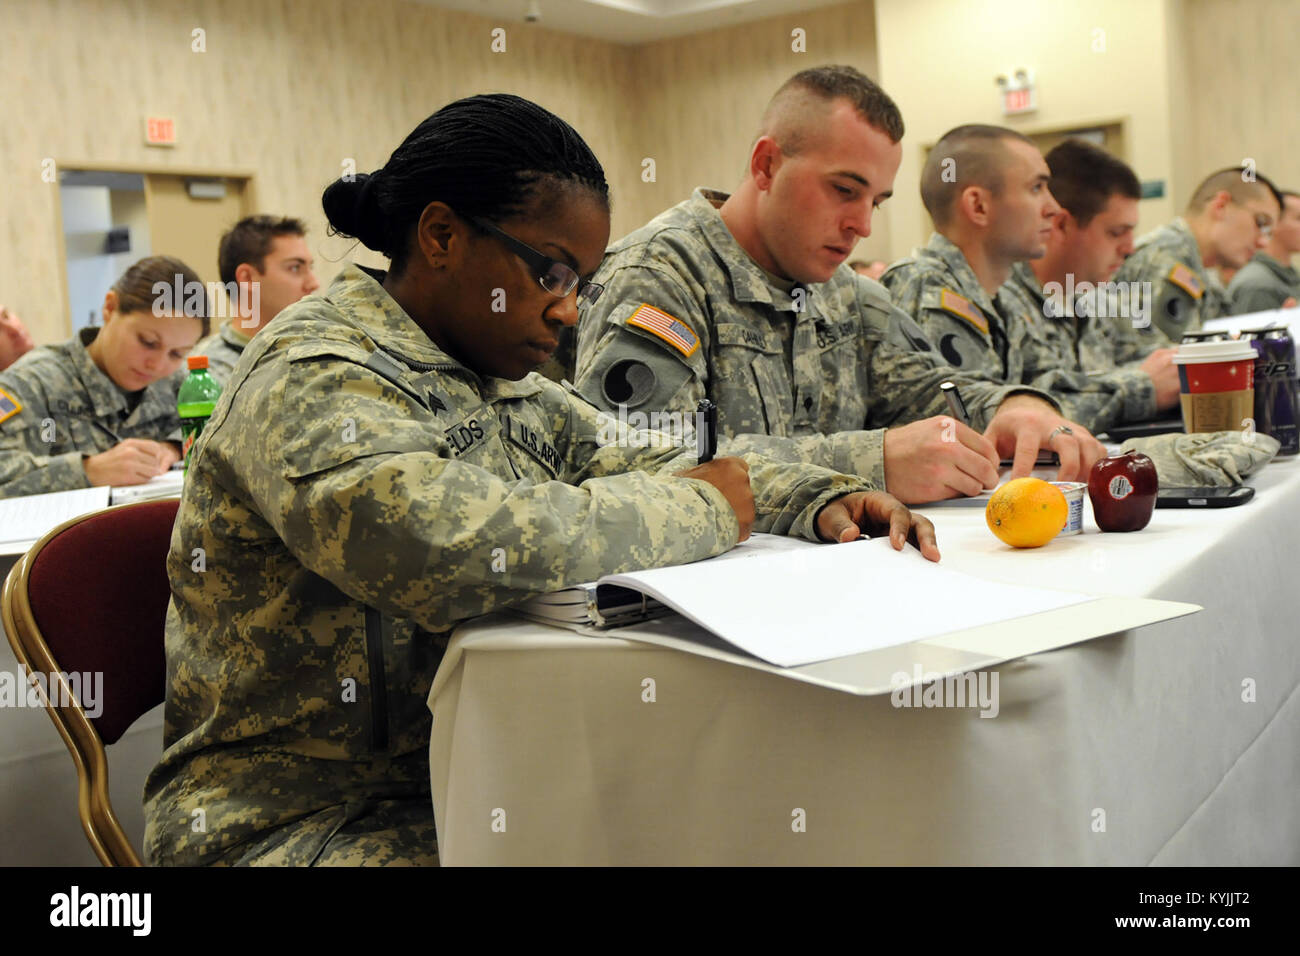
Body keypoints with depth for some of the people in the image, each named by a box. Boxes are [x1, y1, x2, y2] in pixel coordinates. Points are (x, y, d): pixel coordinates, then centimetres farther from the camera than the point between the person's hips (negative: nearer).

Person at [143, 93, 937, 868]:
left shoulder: (509, 391, 9)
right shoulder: (309, 379, -18)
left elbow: (656, 464, 17)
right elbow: (447, 549, -34)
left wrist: (825, 502, -2)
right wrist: (701, 510, -20)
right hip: (310, 818, -7)